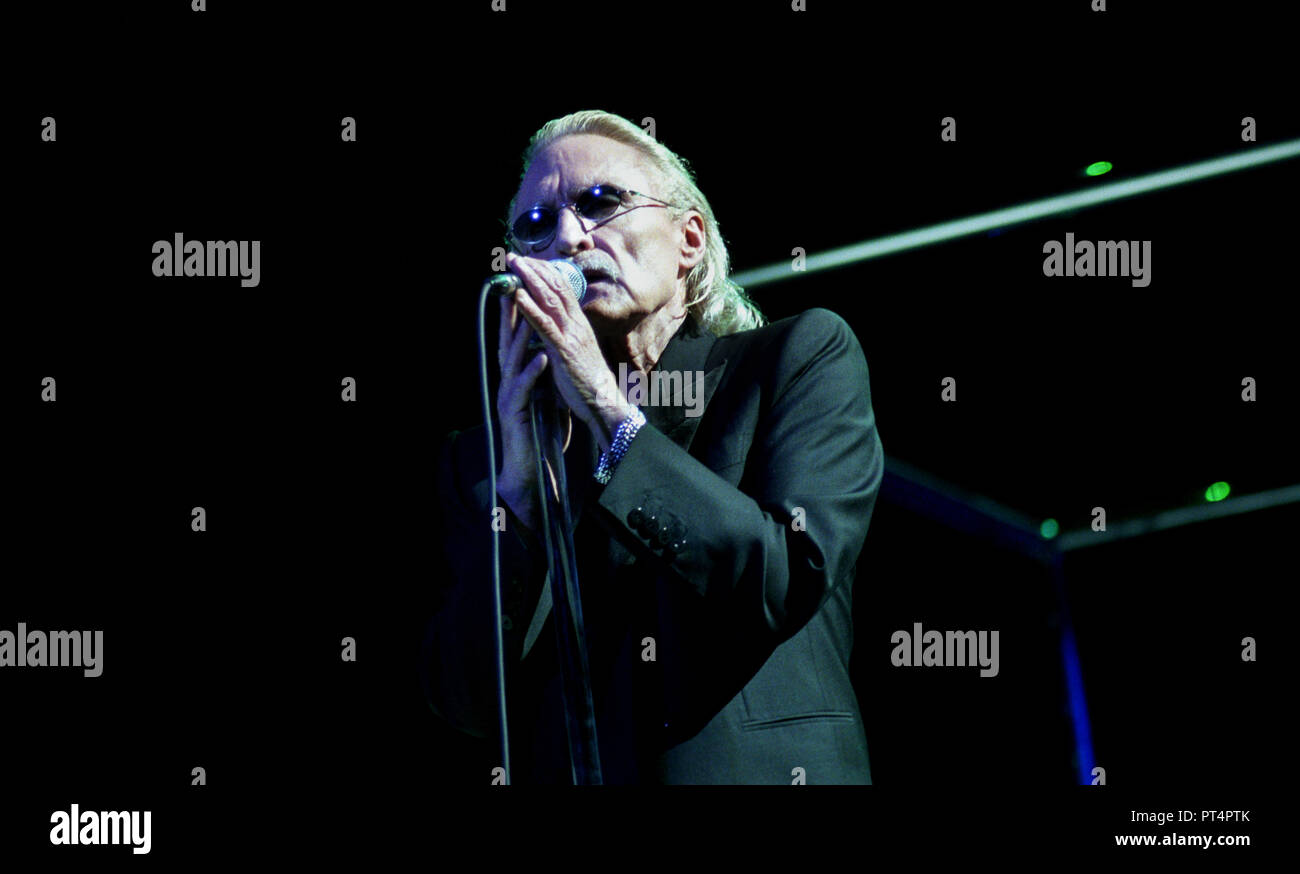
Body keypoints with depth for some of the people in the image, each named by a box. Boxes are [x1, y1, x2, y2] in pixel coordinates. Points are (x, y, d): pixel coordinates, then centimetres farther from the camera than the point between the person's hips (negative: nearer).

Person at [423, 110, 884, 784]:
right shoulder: (480, 459, 12)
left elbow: (794, 577, -6)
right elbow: (466, 705, 3)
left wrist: (612, 415, -6)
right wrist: (520, 491, -7)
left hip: (766, 767, -1)